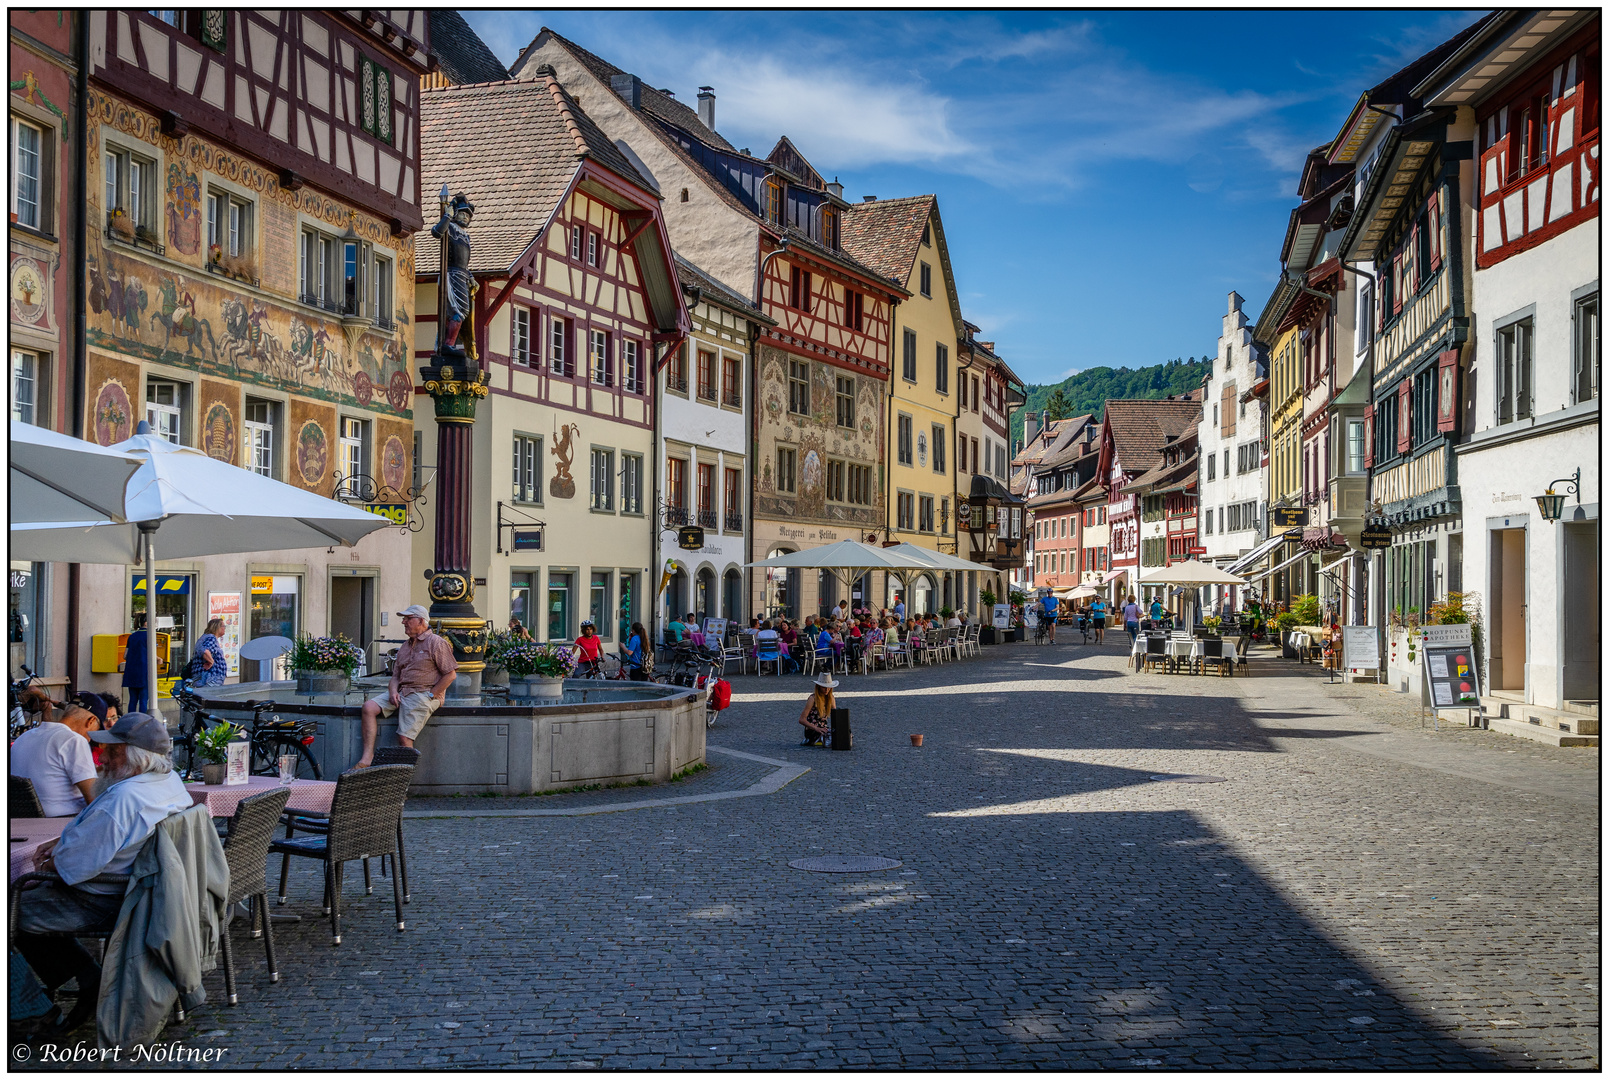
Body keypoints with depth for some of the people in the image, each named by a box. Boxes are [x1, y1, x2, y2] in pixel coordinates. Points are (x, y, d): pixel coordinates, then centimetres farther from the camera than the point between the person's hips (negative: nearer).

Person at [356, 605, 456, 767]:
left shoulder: (436, 642, -2)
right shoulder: (404, 647, 22)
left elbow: (451, 674, -7)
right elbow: (396, 675, 21)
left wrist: (430, 695, -11)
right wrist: (393, 691, -1)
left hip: (423, 694, -7)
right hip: (402, 692, 7)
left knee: (404, 737, -19)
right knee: (369, 707, -14)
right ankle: (367, 758, -18)